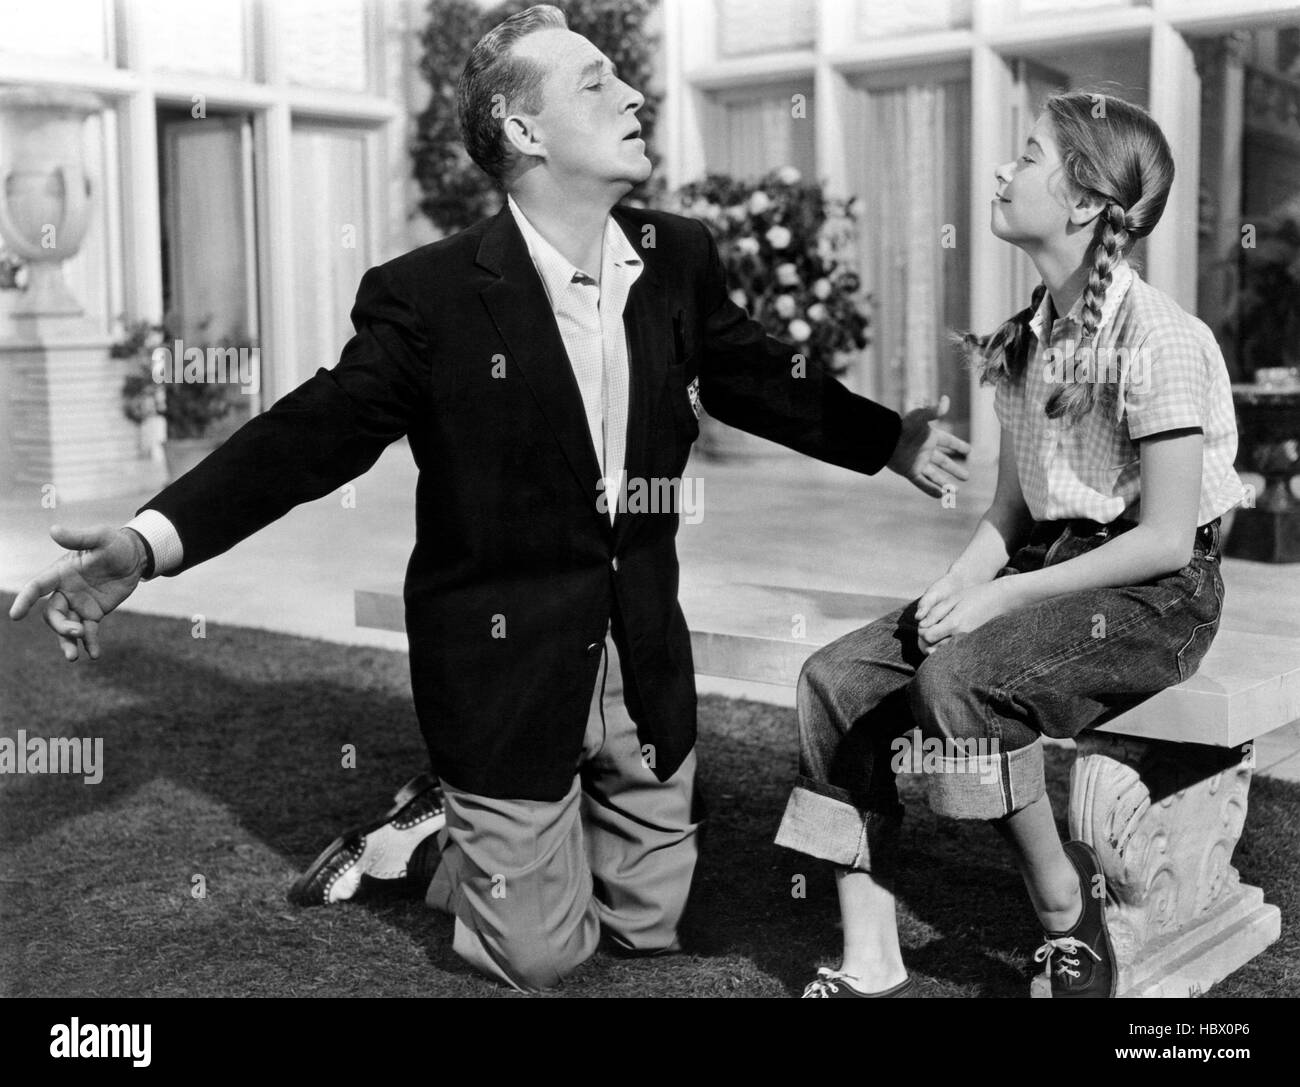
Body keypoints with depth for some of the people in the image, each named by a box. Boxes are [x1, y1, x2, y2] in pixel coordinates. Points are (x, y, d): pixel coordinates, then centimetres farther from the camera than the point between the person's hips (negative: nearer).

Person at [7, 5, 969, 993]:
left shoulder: (680, 259, -2)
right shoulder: (429, 295, -16)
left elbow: (759, 377, 13)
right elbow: (318, 430, -17)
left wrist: (893, 439, 17)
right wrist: (149, 541, -29)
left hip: (647, 662, 5)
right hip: (508, 672, -5)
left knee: (649, 927, 18)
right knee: (540, 956, 6)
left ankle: (472, 822, 40)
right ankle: (419, 839, 33)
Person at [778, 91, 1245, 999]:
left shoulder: (1155, 336, -15)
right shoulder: (1032, 335, 10)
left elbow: (1166, 539, -17)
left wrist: (1007, 594, -18)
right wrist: (960, 582, -7)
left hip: (1153, 597, -8)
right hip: (1048, 570, 8)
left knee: (954, 680, -32)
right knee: (838, 677, -9)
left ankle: (1069, 911, -8)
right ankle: (871, 967, -9)